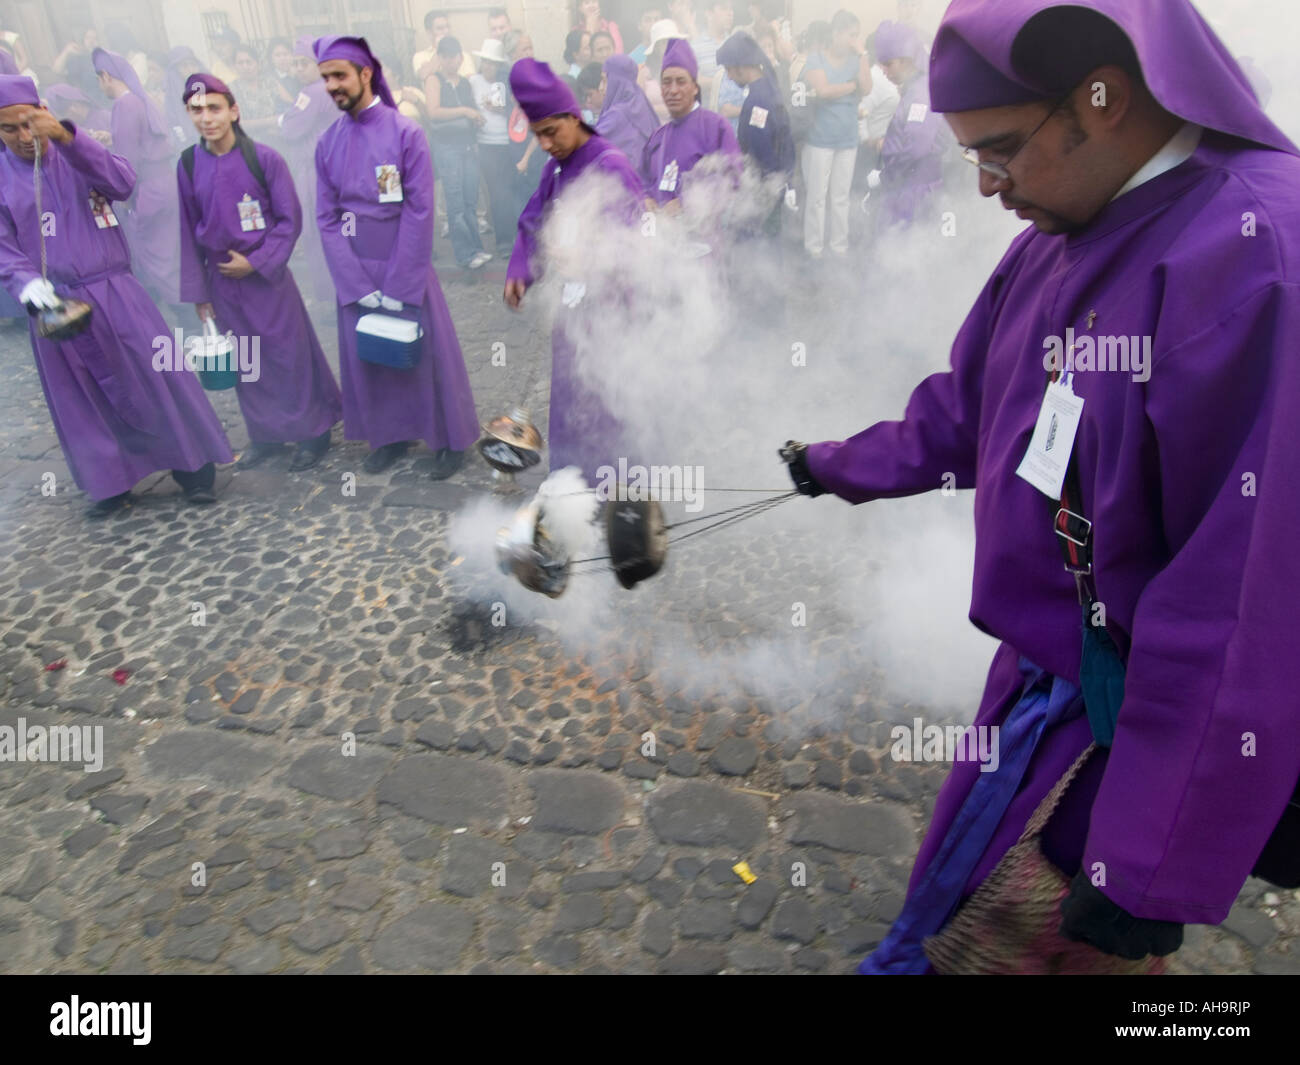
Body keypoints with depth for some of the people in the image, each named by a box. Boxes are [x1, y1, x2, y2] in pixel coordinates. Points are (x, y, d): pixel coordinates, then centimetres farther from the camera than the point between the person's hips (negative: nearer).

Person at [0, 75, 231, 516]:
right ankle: (111, 482, 23)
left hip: (114, 295, -1)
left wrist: (66, 136, -28)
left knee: (156, 379, -1)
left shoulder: (79, 153, 5)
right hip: (55, 306, 1)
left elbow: (122, 183, -16)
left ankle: (193, 465, 13)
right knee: (83, 400, 9)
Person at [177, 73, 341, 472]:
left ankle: (312, 432, 17)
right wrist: (196, 289, 6)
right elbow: (189, 230, 6)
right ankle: (266, 436, 25)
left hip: (266, 276, -4)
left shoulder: (264, 158, -10)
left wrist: (255, 262, -13)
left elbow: (291, 220, -7)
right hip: (221, 280, 4)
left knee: (289, 354, 2)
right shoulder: (188, 165, 1)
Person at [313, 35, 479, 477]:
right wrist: (358, 286, -9)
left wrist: (398, 288, -14)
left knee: (428, 353, 3)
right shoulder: (328, 143, 4)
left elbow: (419, 212, -12)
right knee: (367, 357, 10)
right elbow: (326, 219, 3)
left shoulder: (405, 132, -9)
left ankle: (451, 439, 19)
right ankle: (390, 436, 26)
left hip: (406, 270, -4)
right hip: (355, 272, 4)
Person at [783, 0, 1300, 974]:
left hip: (1147, 726, -7)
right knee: (941, 917, 22)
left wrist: (1152, 877, -21)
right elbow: (964, 412, 17)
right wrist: (836, 466, 29)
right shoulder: (1051, 245, 2)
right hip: (1037, 672, 7)